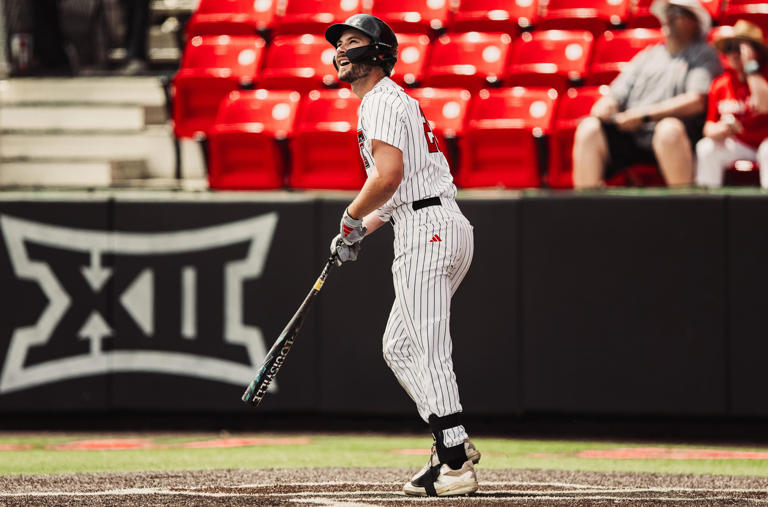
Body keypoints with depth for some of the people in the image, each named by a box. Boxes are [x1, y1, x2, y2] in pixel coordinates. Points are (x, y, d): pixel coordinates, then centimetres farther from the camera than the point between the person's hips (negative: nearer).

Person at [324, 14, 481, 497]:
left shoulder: (382, 101, -8)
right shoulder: (396, 101, 25)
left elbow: (389, 175, -22)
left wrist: (352, 218, -7)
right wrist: (362, 232, 20)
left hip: (427, 232, -11)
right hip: (447, 226, 11)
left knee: (428, 351, -11)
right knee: (399, 347, 15)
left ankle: (456, 465, -13)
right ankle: (454, 445, 12)